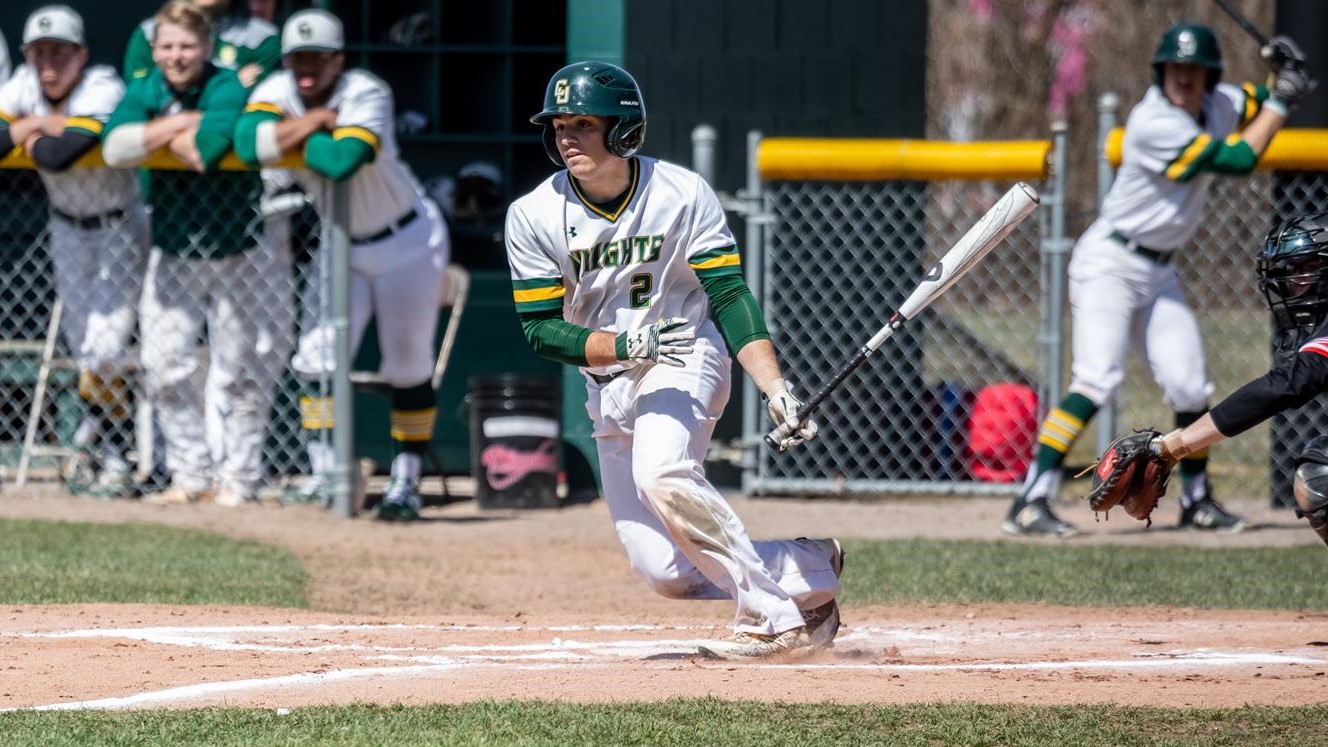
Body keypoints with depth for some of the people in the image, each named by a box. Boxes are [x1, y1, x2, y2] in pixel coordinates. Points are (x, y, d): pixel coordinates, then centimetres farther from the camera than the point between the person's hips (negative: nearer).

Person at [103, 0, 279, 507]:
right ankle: (192, 475, 16)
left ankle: (239, 479, 10)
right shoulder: (145, 91, -1)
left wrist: (158, 132, -18)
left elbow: (204, 151, -35)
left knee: (236, 371, -1)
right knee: (164, 368, 4)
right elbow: (115, 147, -20)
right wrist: (182, 123, -24)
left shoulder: (227, 89, -17)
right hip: (172, 251, 5)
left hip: (234, 251, -5)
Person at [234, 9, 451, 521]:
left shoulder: (367, 95, -26)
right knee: (318, 358, -7)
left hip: (408, 242, -4)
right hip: (342, 246, 4)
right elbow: (249, 145, -32)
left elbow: (341, 161, -44)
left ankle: (406, 484, 8)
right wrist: (313, 122, -33)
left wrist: (296, 135, -28)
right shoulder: (277, 93, -12)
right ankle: (325, 478, -2)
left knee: (408, 368, -1)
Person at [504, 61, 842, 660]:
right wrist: (627, 346, -25)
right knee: (665, 571, -7)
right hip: (608, 386, 4)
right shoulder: (533, 216, -7)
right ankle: (807, 570, 14)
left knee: (662, 474, -35)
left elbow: (730, 298, -13)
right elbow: (540, 329, -8)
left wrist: (777, 391, -26)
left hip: (686, 357, -4)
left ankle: (773, 616, -27)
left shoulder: (682, 194, -11)